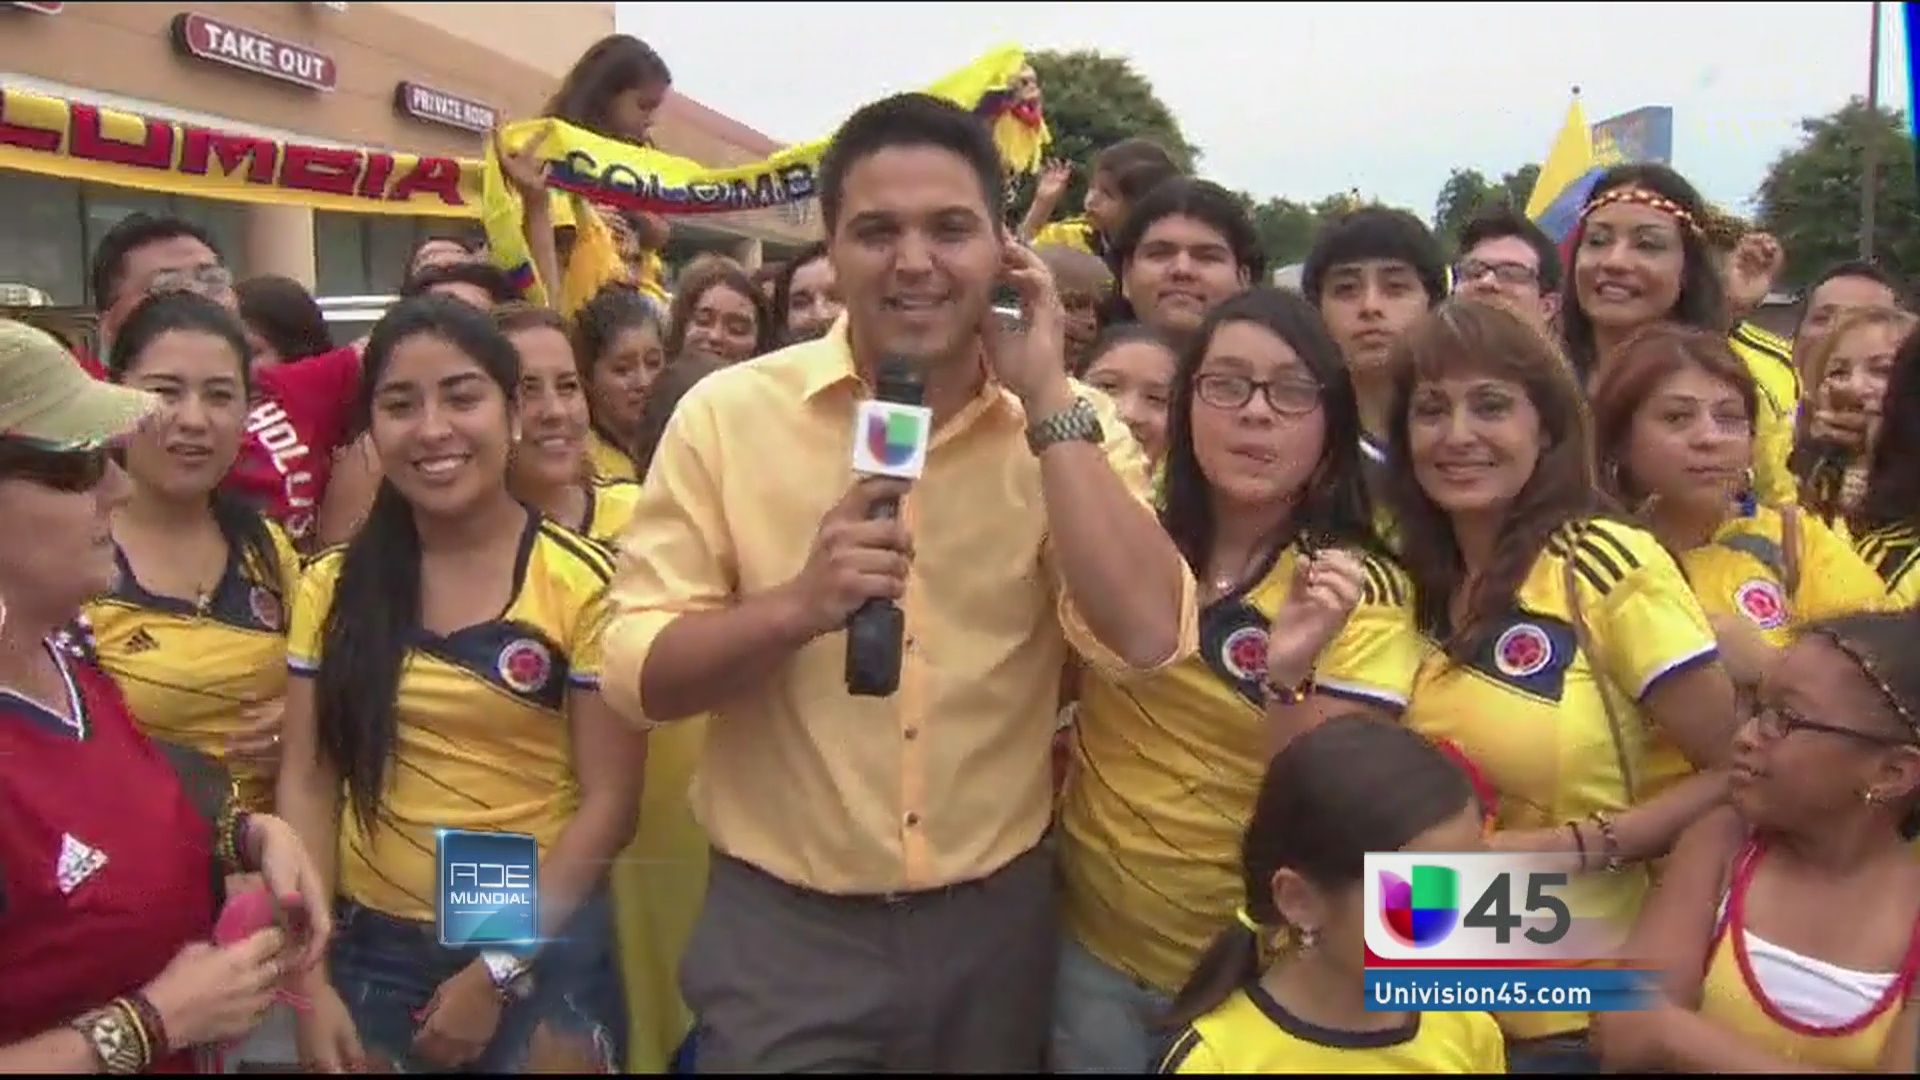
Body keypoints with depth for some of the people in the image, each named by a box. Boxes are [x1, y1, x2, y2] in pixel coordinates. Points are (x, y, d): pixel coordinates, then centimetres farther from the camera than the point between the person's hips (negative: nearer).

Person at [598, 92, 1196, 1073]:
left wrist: (1047, 401, -17)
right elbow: (635, 672, -8)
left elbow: (1144, 637, -17)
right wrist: (799, 603, -25)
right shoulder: (727, 413, -7)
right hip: (781, 925, -2)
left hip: (997, 920, 2)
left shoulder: (1067, 425, -3)